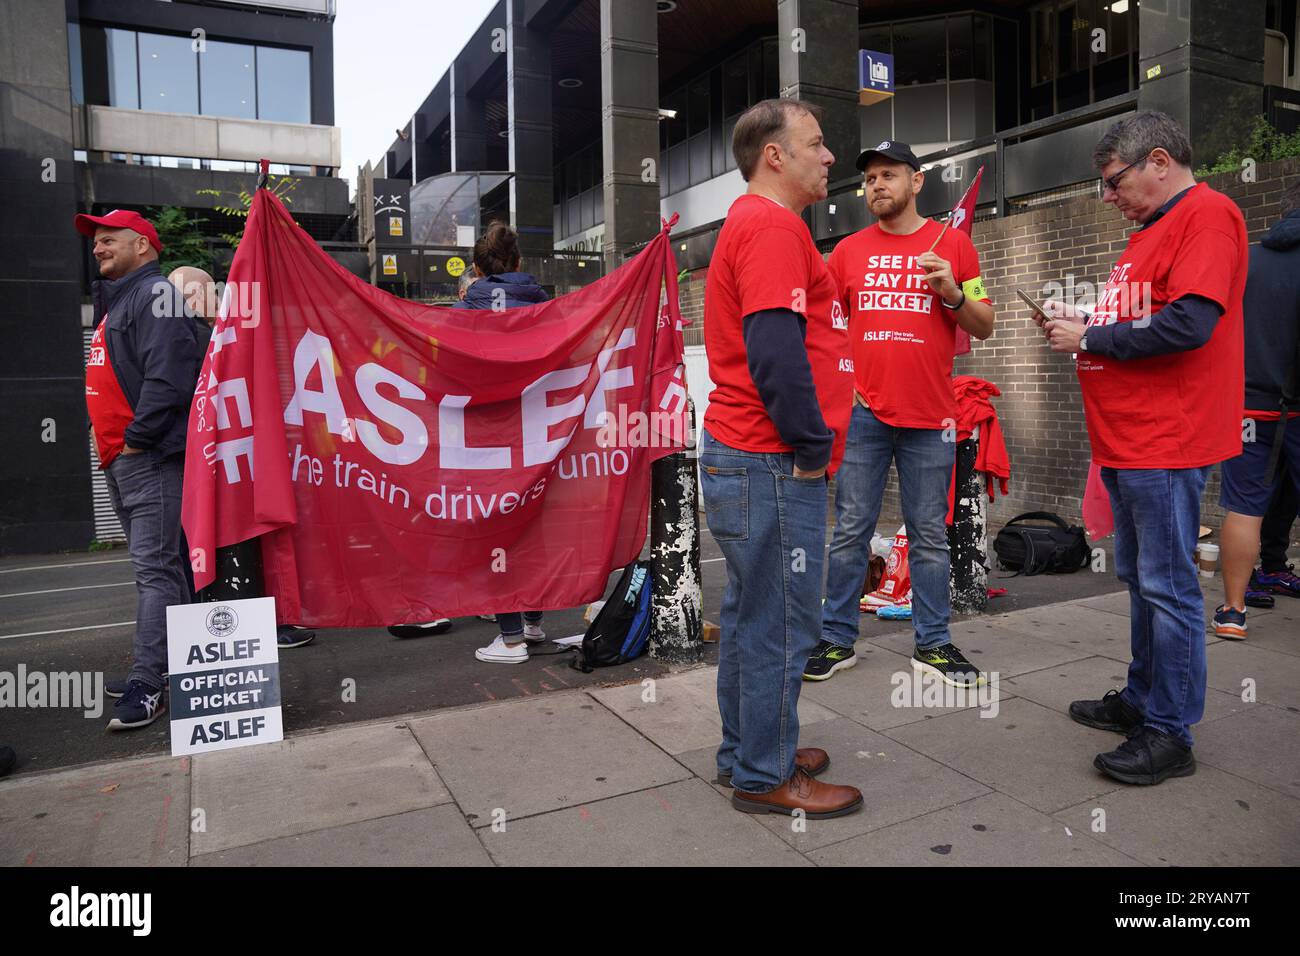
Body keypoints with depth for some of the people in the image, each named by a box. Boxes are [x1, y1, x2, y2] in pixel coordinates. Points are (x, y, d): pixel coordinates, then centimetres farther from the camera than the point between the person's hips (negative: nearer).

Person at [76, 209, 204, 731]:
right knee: (156, 564, 15)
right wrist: (114, 445, 16)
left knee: (154, 567, -11)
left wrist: (138, 438, -19)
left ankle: (146, 685, -10)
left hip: (149, 456, -11)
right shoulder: (117, 301, 24)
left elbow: (167, 374, -22)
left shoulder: (155, 294, -8)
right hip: (119, 458, 11)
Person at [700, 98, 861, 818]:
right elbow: (775, 350, -24)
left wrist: (806, 443, 17)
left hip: (742, 457, 11)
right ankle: (765, 778, 15)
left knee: (751, 611, 18)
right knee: (779, 623, 0)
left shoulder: (754, 222, 21)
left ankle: (746, 751, 32)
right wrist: (812, 444, -14)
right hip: (771, 463, -11)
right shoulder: (772, 224, -13)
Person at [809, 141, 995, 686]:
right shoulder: (849, 251, 9)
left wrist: (953, 294, -11)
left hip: (930, 419, 0)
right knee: (851, 532, 5)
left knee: (929, 537, 7)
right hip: (863, 415, 1)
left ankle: (932, 645, 19)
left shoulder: (952, 243, 6)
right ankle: (838, 640, 16)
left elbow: (984, 328, 7)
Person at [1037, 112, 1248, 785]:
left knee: (1167, 588, -3)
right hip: (1127, 443, 10)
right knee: (1139, 579, 17)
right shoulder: (1154, 230, 20)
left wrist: (1090, 337, -12)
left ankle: (1170, 734, 8)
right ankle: (1142, 700, 30)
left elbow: (1189, 323, -22)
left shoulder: (1206, 214, -10)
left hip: (1166, 445, -10)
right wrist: (1081, 326, 6)